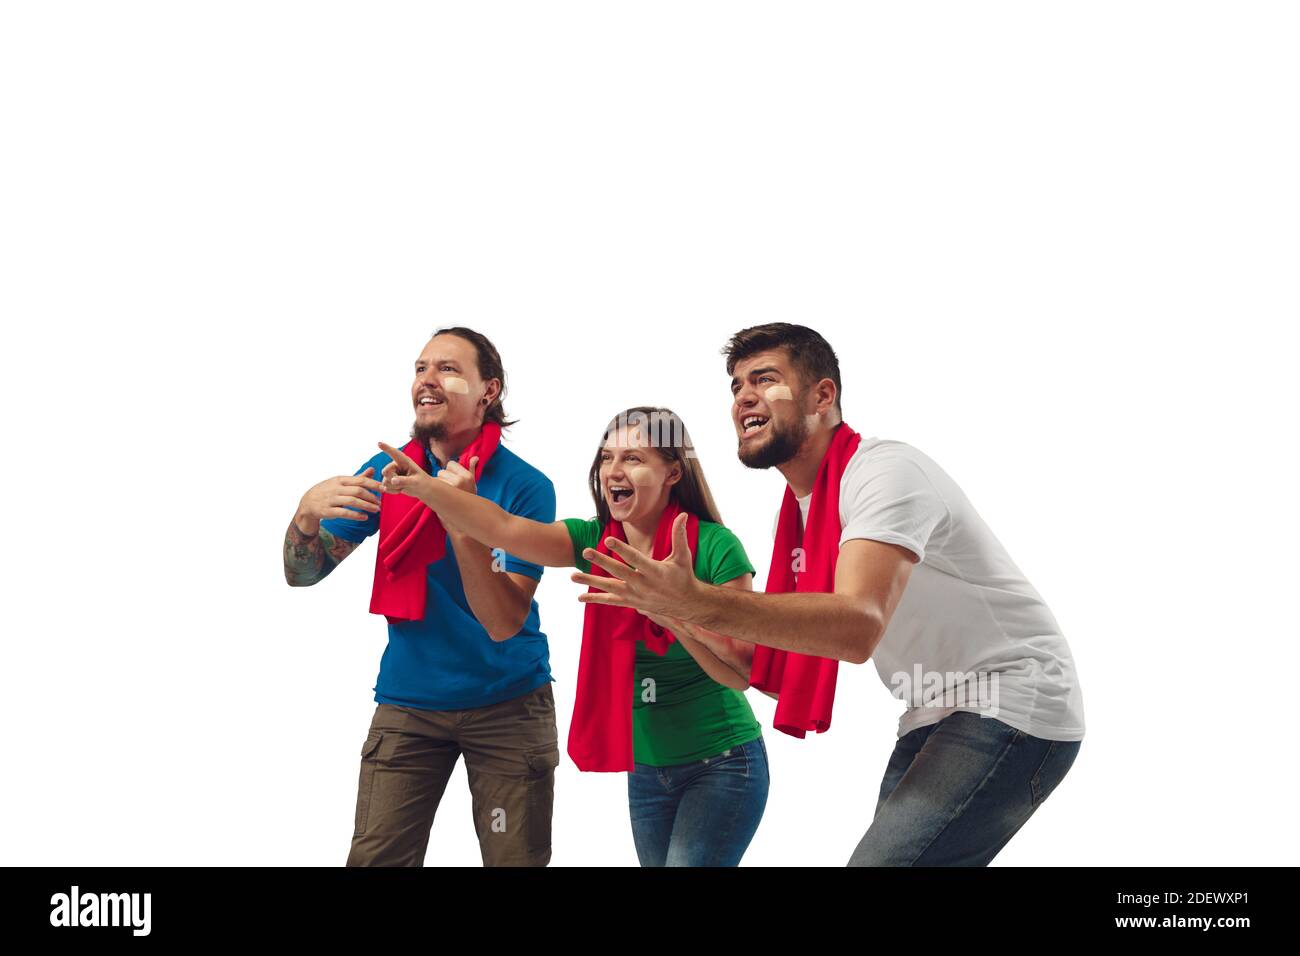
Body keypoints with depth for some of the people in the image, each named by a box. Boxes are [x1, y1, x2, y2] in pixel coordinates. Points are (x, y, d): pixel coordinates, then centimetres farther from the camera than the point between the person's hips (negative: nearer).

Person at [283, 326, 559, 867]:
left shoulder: (526, 487, -14)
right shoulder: (388, 472, -2)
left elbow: (504, 623, -20)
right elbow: (302, 574, -1)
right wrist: (308, 513, -23)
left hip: (507, 703, -2)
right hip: (408, 701, 2)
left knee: (516, 859, 5)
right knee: (374, 859, 1)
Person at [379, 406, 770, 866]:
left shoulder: (714, 548, -17)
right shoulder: (597, 541, -3)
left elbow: (745, 673, -17)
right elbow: (507, 529, -19)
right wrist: (425, 487, -32)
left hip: (720, 764, -5)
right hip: (646, 769, 5)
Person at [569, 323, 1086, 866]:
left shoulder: (886, 471, -19)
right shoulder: (803, 504, 7)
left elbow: (857, 627, -36)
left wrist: (695, 602, -43)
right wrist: (671, 610, -5)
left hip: (1010, 705, -9)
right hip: (936, 716, 9)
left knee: (884, 861, -23)